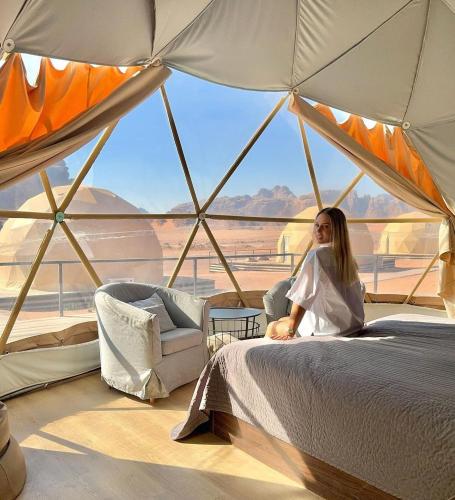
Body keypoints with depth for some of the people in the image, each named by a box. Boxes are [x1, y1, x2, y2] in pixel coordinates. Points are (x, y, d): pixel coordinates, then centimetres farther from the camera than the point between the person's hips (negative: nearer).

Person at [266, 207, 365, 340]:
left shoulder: (316, 255, -19)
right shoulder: (346, 257, 5)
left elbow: (302, 297, -22)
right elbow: (360, 290, 15)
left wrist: (290, 331, -18)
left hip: (328, 328, -8)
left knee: (272, 327, 4)